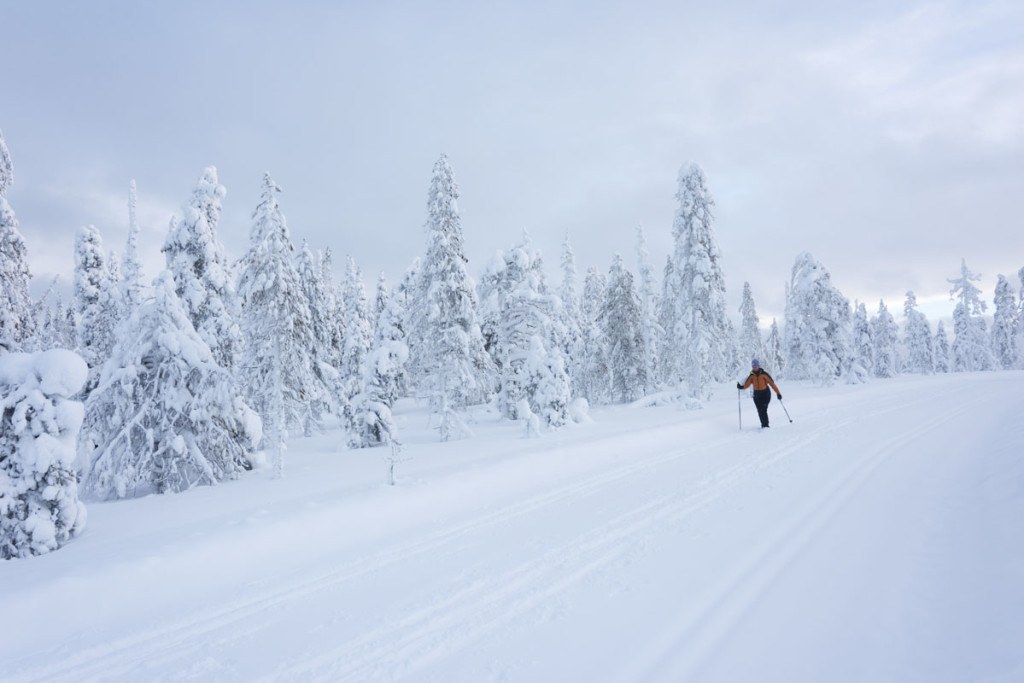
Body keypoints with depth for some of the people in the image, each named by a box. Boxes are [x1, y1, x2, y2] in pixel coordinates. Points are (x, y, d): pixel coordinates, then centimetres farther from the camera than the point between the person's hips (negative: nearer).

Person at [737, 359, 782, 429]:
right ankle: (764, 424, 17)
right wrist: (741, 386, -25)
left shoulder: (764, 374, -8)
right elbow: (746, 384, -2)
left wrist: (778, 393, -9)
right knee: (760, 411, 4)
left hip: (765, 394, -4)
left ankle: (766, 425, -11)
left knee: (763, 410, -16)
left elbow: (772, 383, -7)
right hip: (757, 395, 4)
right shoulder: (751, 376, 4)